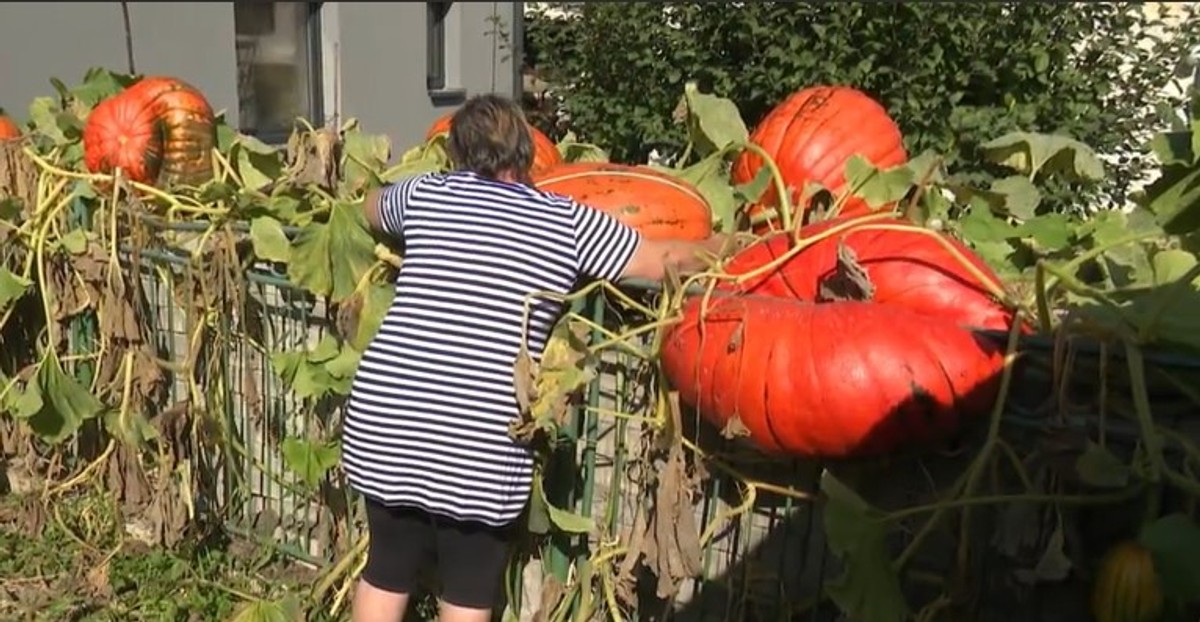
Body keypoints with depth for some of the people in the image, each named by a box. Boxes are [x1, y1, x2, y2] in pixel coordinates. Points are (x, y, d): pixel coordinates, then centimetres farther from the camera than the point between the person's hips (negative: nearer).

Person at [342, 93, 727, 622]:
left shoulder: (426, 194, 9)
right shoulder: (566, 221, 3)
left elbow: (370, 208, 32)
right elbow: (670, 261, 10)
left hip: (384, 424, 3)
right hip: (482, 446, -3)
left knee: (386, 573, 23)